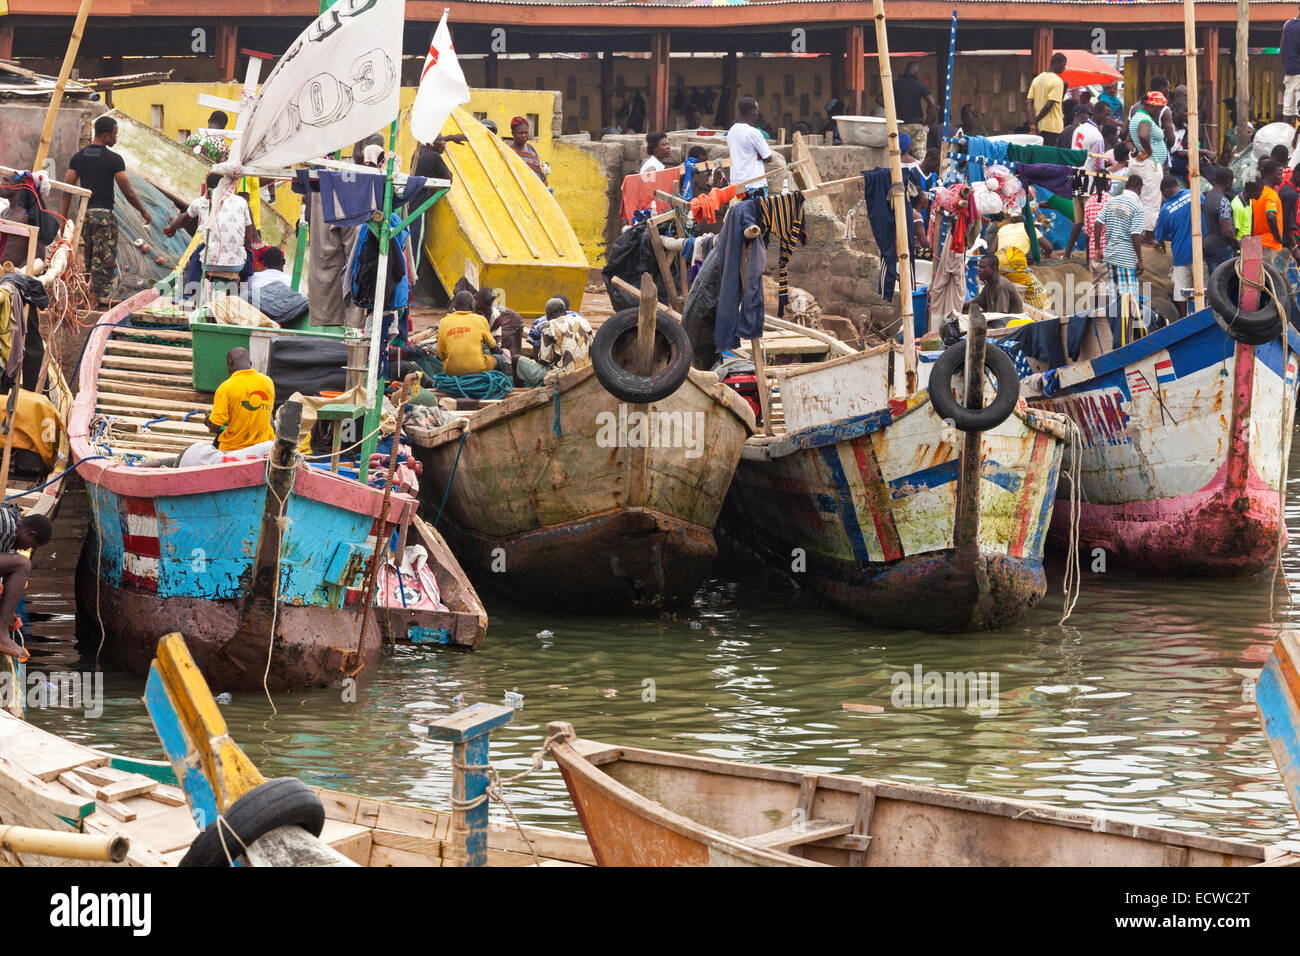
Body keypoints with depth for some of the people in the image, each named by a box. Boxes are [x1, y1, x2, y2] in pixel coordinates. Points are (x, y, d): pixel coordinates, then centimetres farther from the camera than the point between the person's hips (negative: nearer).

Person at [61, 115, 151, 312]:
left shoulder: (78, 158, 7)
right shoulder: (114, 159, -9)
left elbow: (67, 190, 4)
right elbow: (128, 192, -8)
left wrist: (64, 217, 9)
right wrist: (144, 212, 5)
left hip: (85, 213, 6)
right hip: (104, 214, -6)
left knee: (90, 259, 18)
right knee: (103, 260, -2)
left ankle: (94, 297, 21)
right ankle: (93, 303, -6)